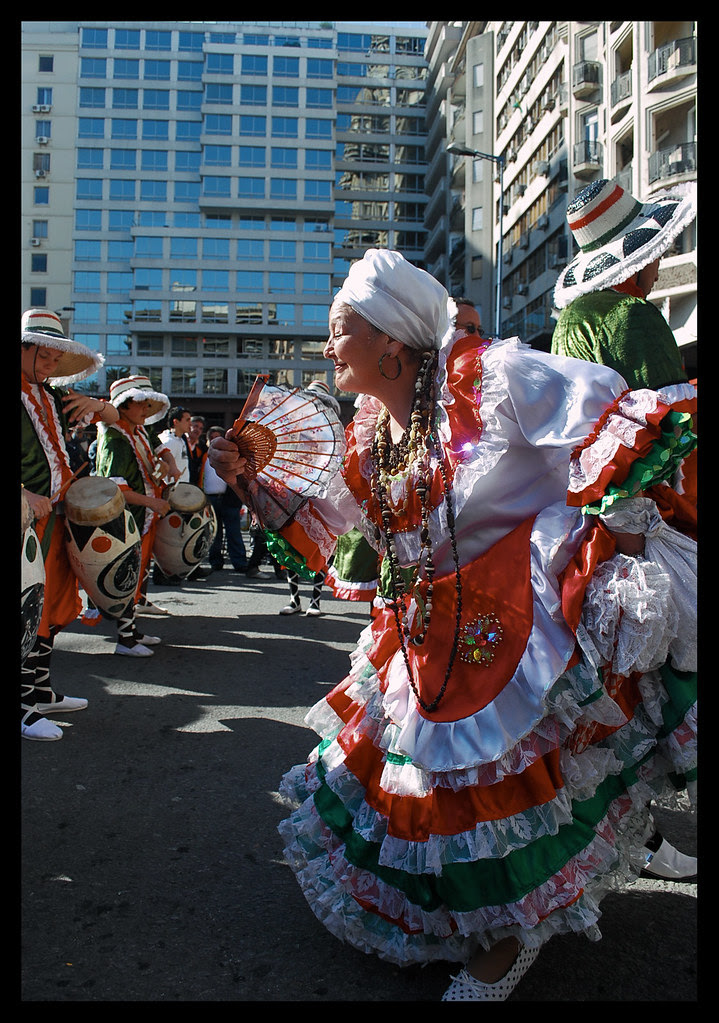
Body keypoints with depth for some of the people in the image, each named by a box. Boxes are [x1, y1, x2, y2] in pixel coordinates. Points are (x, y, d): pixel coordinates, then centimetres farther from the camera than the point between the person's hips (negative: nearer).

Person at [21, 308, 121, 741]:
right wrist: (25, 496, -24)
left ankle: (40, 692, 27)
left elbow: (112, 418, 23)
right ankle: (25, 707, 6)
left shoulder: (52, 396, 15)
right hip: (28, 518, -8)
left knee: (54, 606, 14)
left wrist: (97, 404, 1)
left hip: (57, 516, 8)